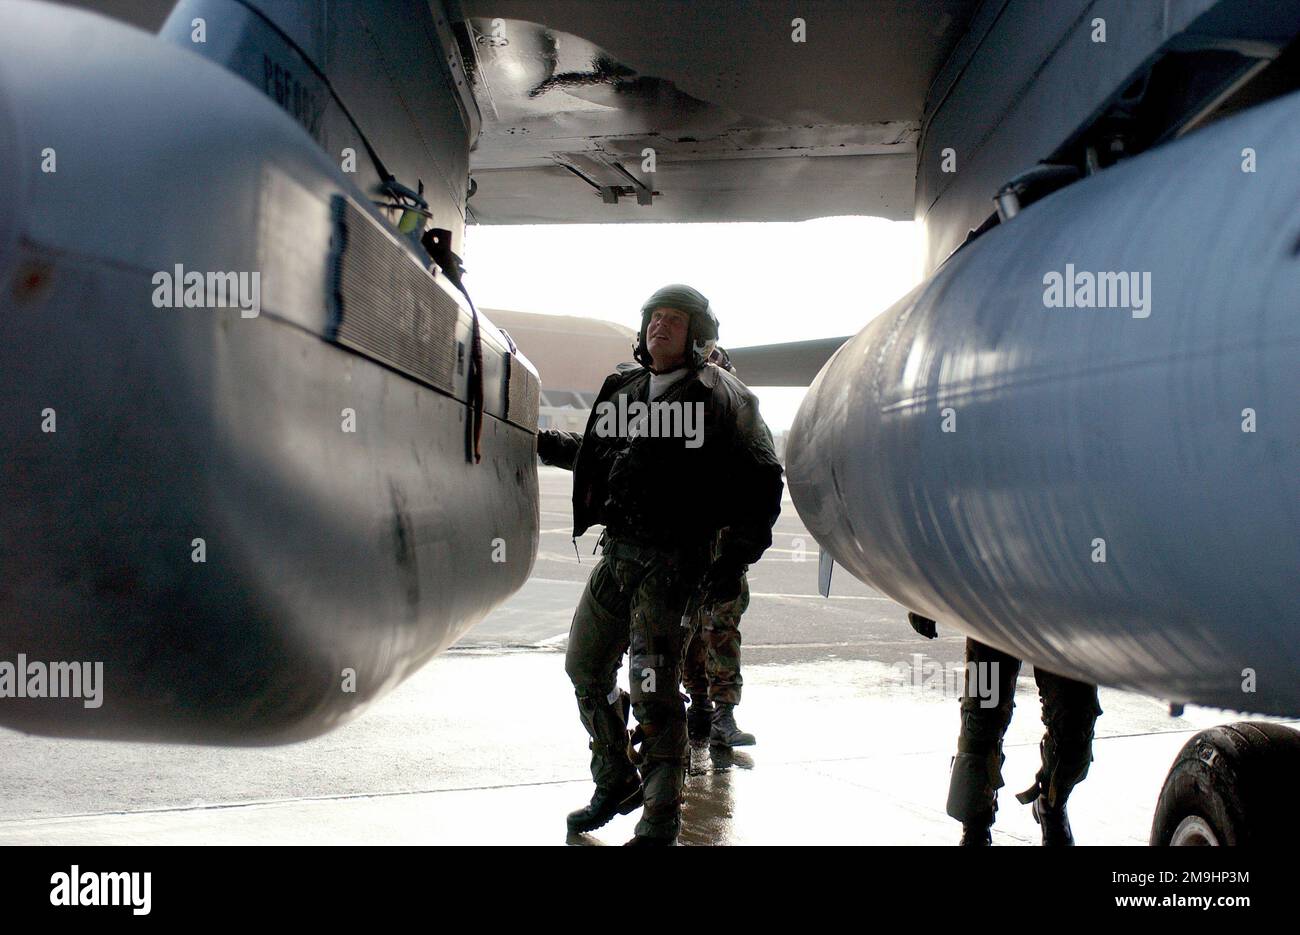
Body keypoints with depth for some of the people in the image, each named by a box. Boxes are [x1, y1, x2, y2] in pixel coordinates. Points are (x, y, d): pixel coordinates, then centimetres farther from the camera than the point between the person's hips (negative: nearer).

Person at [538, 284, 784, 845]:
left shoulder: (718, 395, -4)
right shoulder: (624, 388, 14)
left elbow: (762, 478, -6)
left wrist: (737, 558, -13)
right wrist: (543, 443, 23)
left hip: (672, 560, -7)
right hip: (616, 550, 7)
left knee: (652, 688, -9)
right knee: (586, 668, 14)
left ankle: (661, 819, 1)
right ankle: (615, 784, 32)